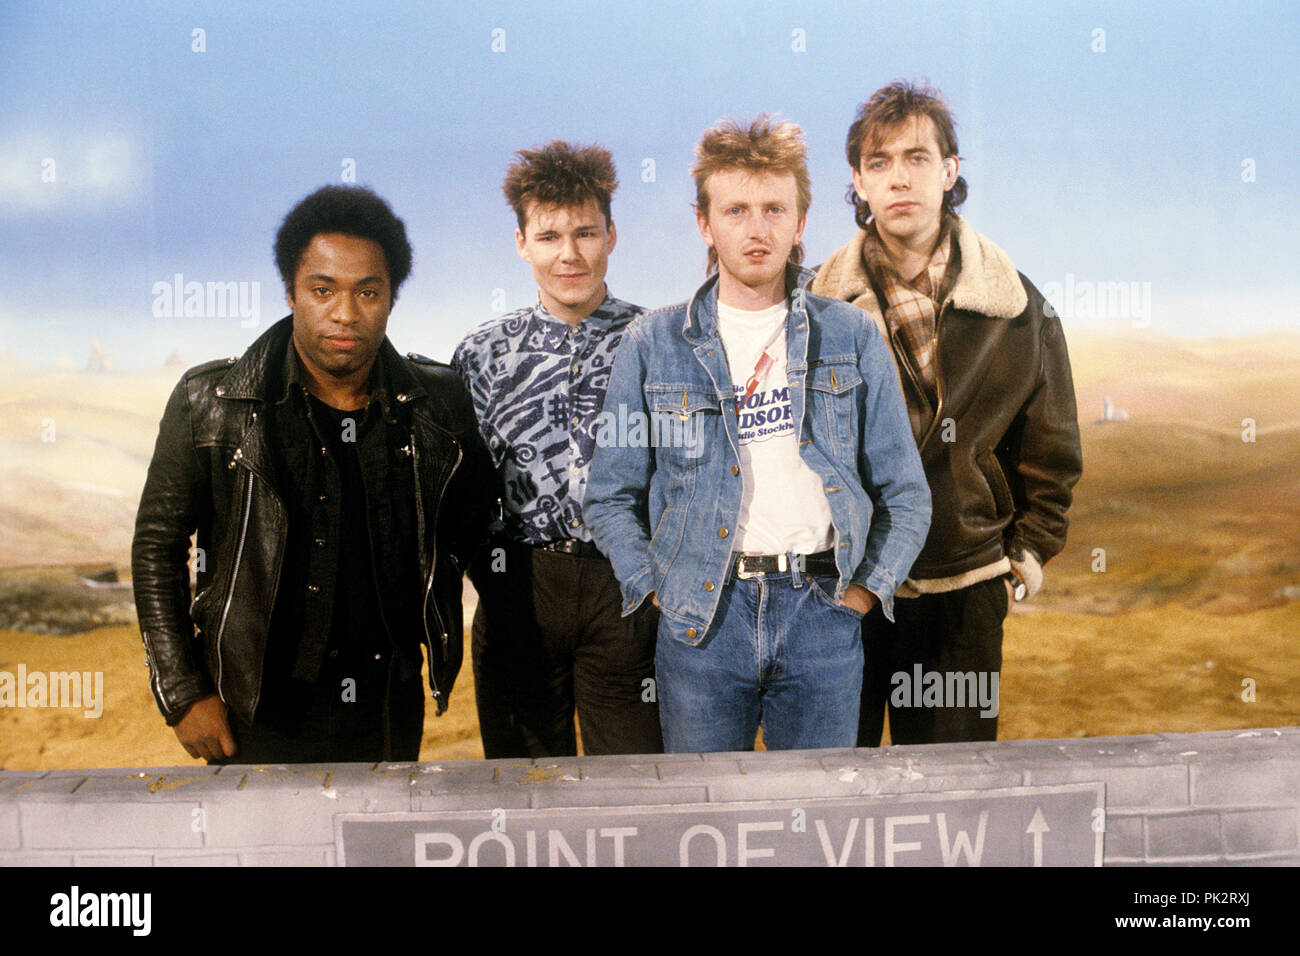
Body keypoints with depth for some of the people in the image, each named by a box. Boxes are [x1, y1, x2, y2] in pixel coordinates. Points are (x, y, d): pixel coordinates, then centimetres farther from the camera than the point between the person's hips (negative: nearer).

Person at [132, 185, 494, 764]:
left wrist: (428, 627, 6)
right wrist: (185, 695, -5)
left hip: (391, 713, 2)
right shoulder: (209, 402, -8)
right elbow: (157, 546, -2)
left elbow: (472, 521, 13)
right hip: (259, 717, -2)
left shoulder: (439, 401, -3)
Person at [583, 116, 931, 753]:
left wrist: (866, 589, -1)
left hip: (823, 613, 1)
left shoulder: (852, 337, 6)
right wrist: (657, 590, -2)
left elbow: (905, 494, 8)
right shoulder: (653, 344, 4)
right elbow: (610, 497, 7)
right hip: (702, 619, 0)